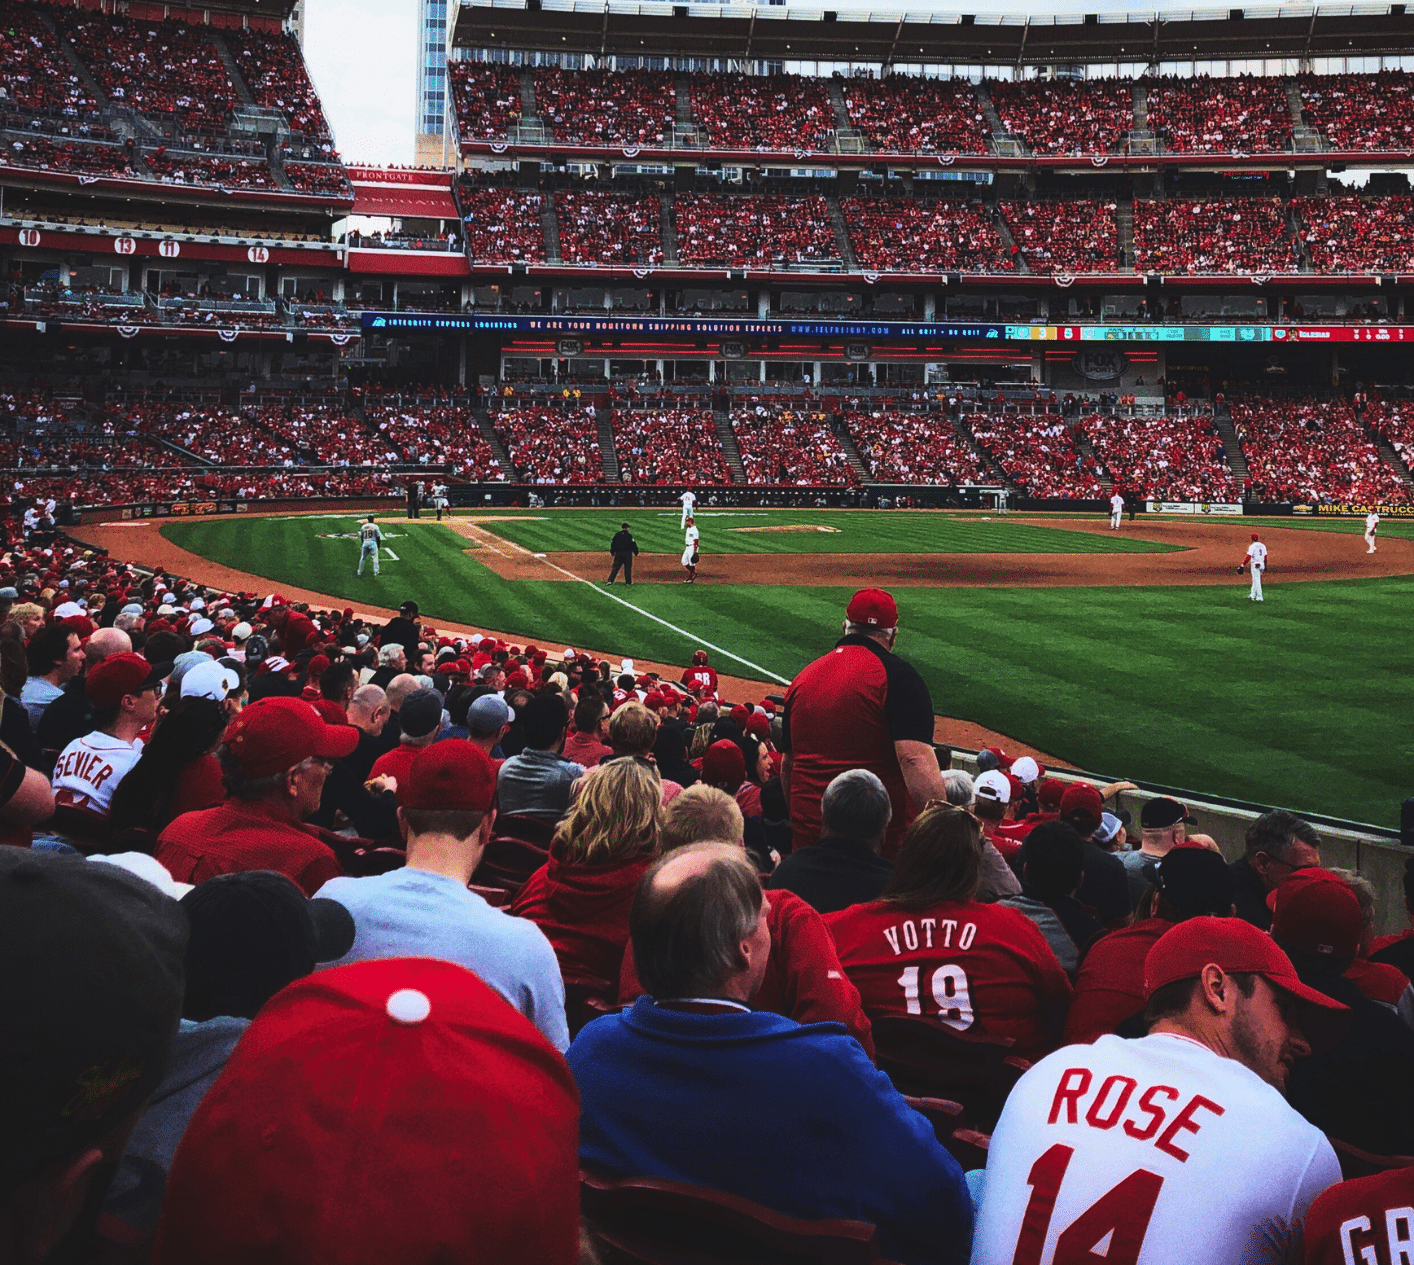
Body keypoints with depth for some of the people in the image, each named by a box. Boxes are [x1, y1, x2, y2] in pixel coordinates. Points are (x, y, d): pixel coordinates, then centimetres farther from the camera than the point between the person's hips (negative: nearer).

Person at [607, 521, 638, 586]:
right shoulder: (629, 535, -5)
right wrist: (636, 553, 6)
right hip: (628, 553, -2)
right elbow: (633, 545, -4)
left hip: (618, 554, 2)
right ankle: (628, 582, 8)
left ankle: (610, 580, -9)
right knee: (628, 568, 5)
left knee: (615, 568, 2)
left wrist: (612, 553, 18)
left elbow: (613, 544, 9)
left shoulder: (617, 534, 5)